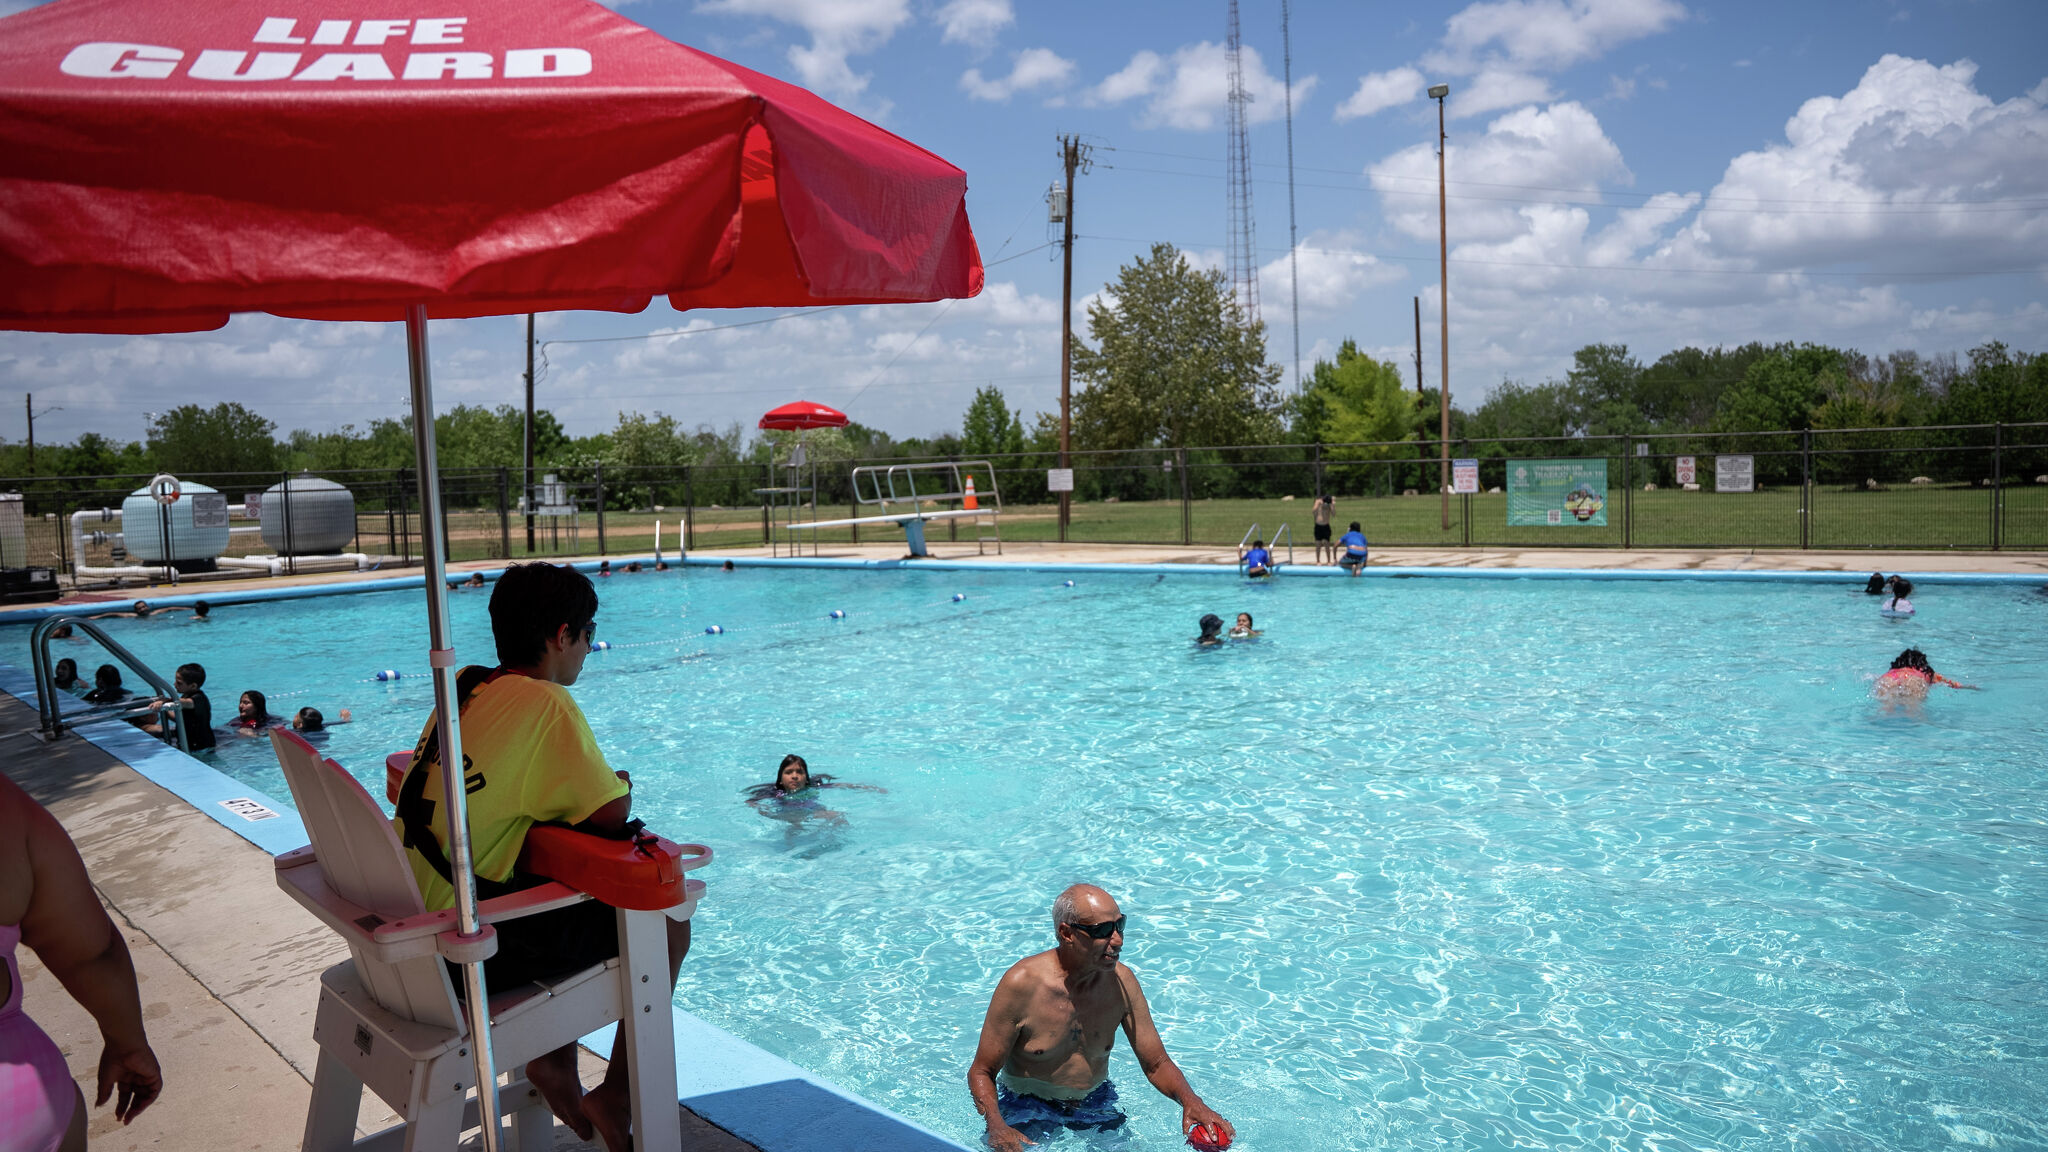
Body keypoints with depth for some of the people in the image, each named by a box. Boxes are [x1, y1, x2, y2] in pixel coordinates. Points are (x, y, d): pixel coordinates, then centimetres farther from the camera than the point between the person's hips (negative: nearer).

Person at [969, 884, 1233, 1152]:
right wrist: (997, 1127, -33)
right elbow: (981, 1072, -15)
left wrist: (1190, 1100, -23)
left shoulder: (1121, 981, -10)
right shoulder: (1021, 983, -22)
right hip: (1027, 1107, -5)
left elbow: (1157, 1064, -2)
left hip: (1096, 1103, 5)